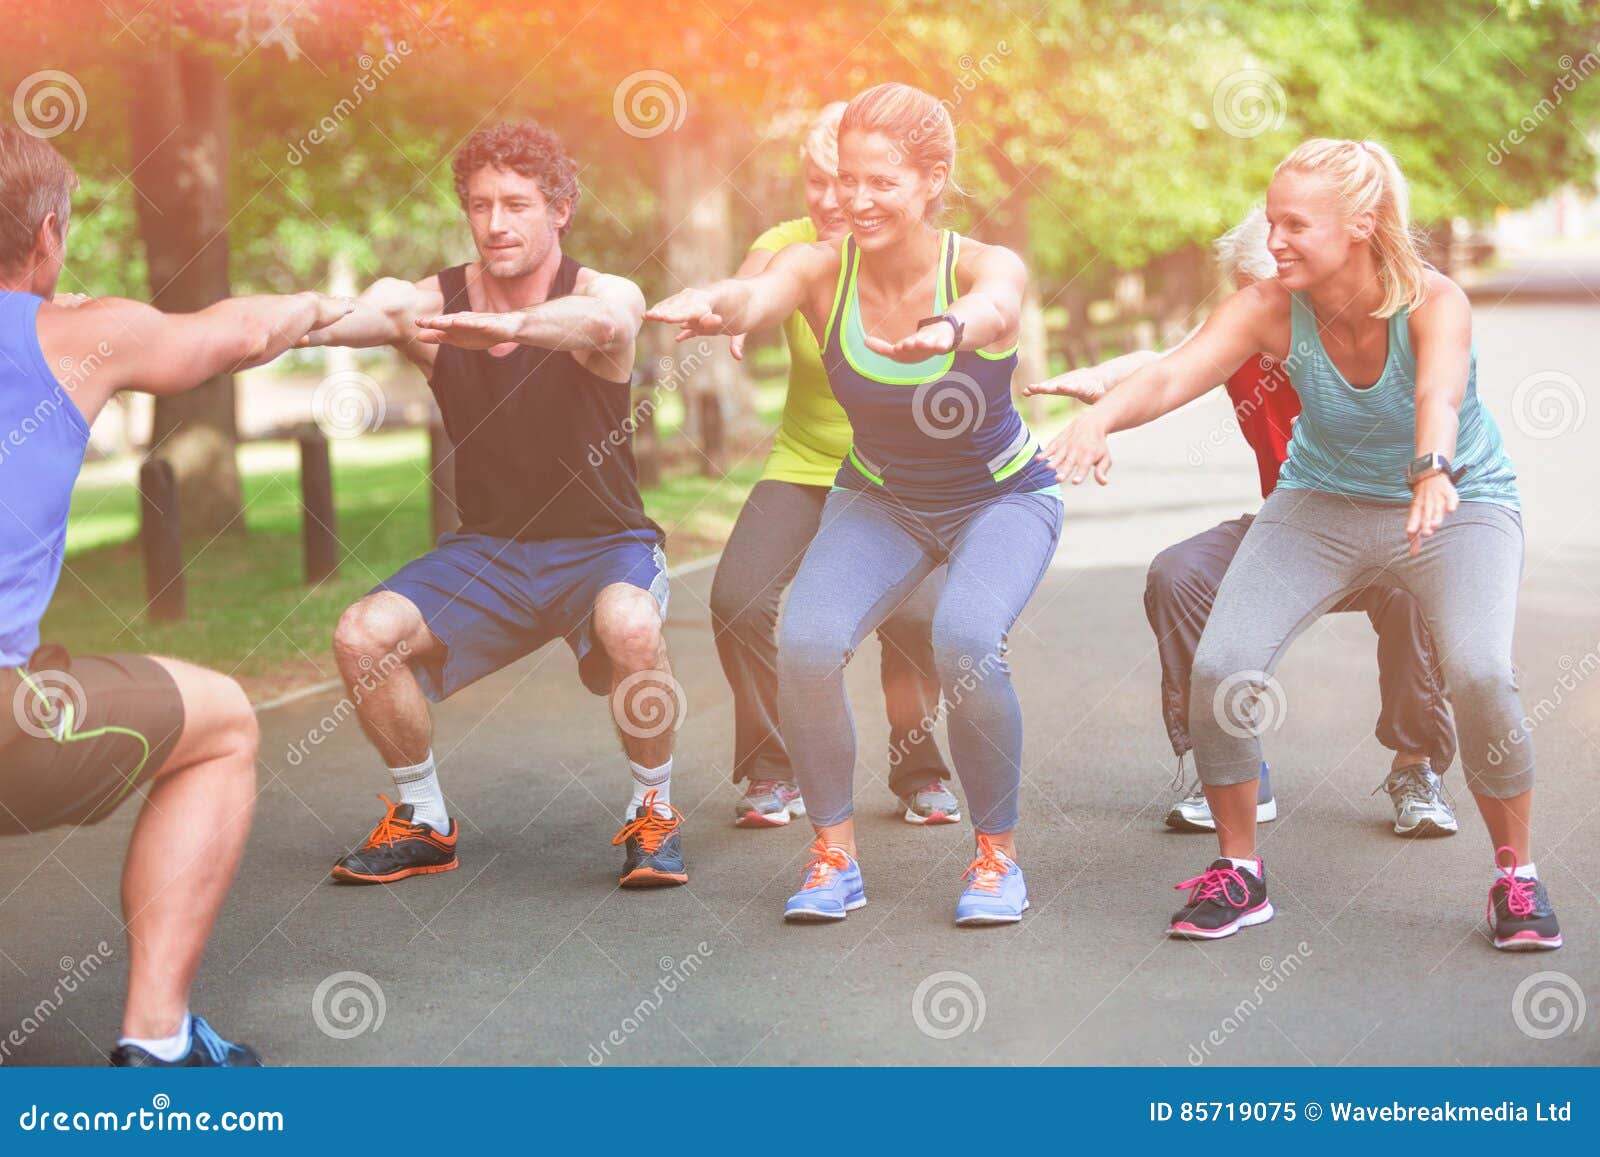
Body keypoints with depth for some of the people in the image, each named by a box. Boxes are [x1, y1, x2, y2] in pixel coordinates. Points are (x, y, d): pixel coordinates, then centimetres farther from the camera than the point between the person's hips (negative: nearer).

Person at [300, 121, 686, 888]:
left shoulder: (606, 294, -13)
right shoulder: (430, 303, -4)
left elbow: (601, 321, -39)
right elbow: (363, 315, -26)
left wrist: (506, 325, -59)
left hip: (604, 544, -3)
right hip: (487, 550, 4)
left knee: (630, 626, -36)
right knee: (363, 637, -18)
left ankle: (653, 811, -10)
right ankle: (423, 822, 6)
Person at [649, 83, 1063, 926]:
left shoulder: (987, 266, -24)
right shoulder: (821, 269, -19)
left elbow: (993, 304, -48)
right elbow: (756, 295, -41)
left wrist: (948, 330, -73)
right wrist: (709, 307, -66)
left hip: (1003, 497, -2)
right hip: (879, 500, 2)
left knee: (965, 642, -31)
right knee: (806, 643, -24)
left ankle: (997, 854, -7)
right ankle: (834, 852, -2)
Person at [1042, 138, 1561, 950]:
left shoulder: (1435, 303, -26)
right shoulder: (1270, 310, -19)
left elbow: (1439, 393, -47)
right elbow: (1174, 375, -35)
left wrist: (1432, 473, -69)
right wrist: (1099, 419, -56)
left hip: (1463, 502, -2)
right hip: (1321, 502, 3)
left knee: (1479, 674, -28)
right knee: (1220, 668, -18)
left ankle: (1516, 876, -2)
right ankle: (1239, 869, 6)